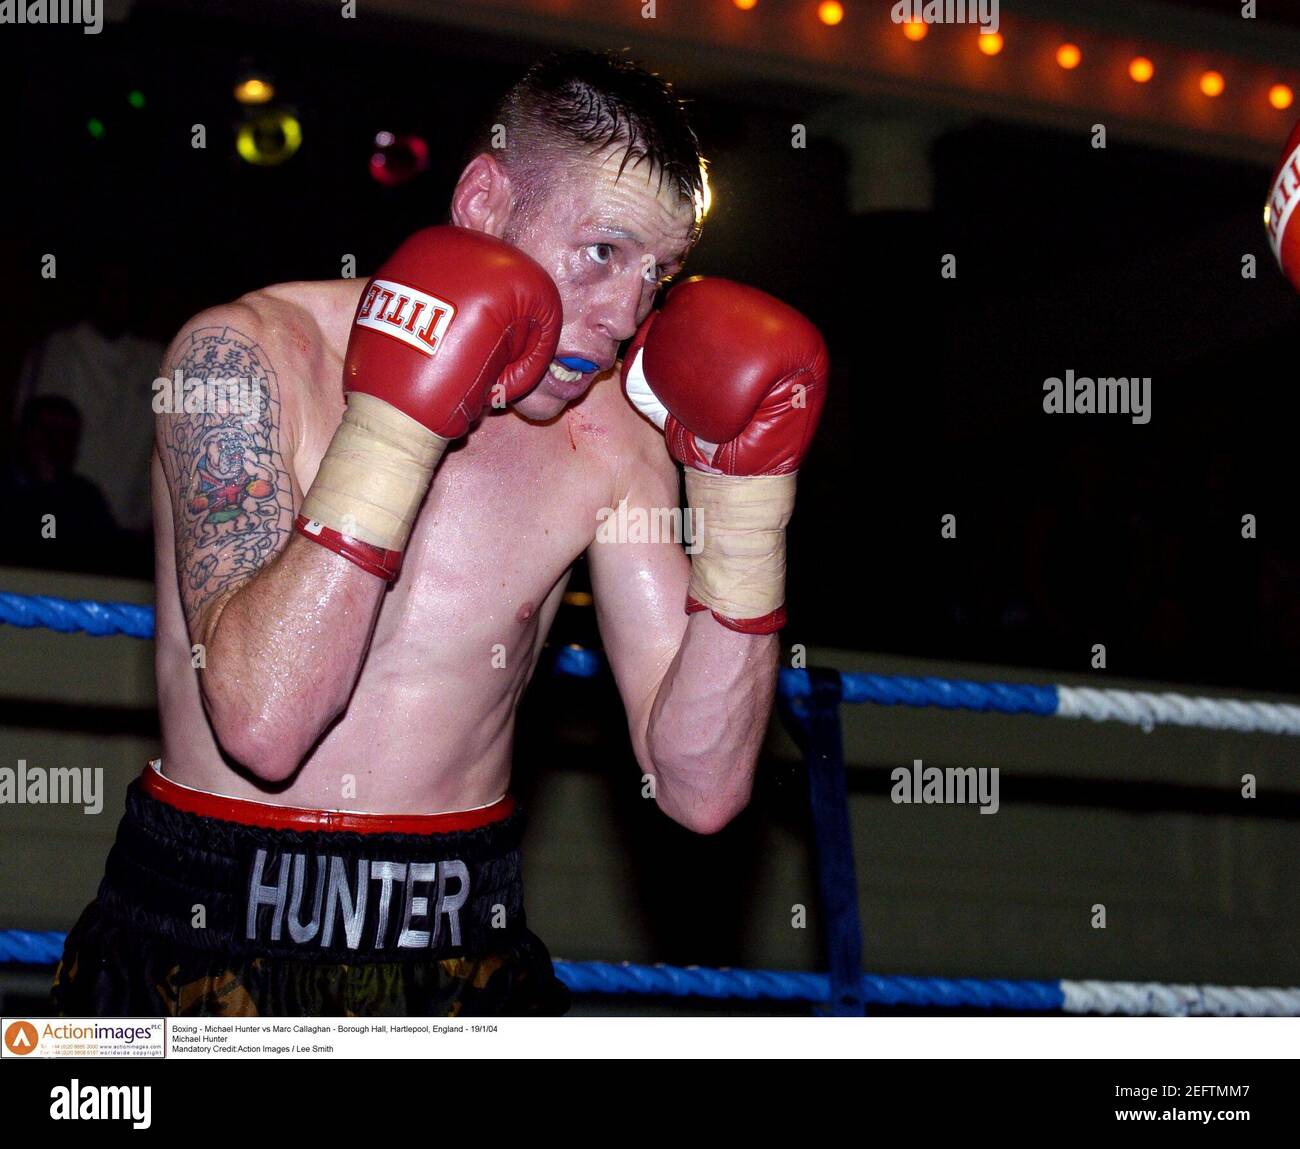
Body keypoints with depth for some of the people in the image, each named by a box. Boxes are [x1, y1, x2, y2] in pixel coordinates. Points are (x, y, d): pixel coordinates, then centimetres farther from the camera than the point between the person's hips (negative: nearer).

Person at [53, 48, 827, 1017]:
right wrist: (396, 419, -21)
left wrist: (748, 488, -5)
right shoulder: (252, 353, -7)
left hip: (466, 946, 3)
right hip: (217, 939, -2)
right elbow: (263, 725, -20)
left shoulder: (612, 435, 3)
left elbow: (701, 788, -2)